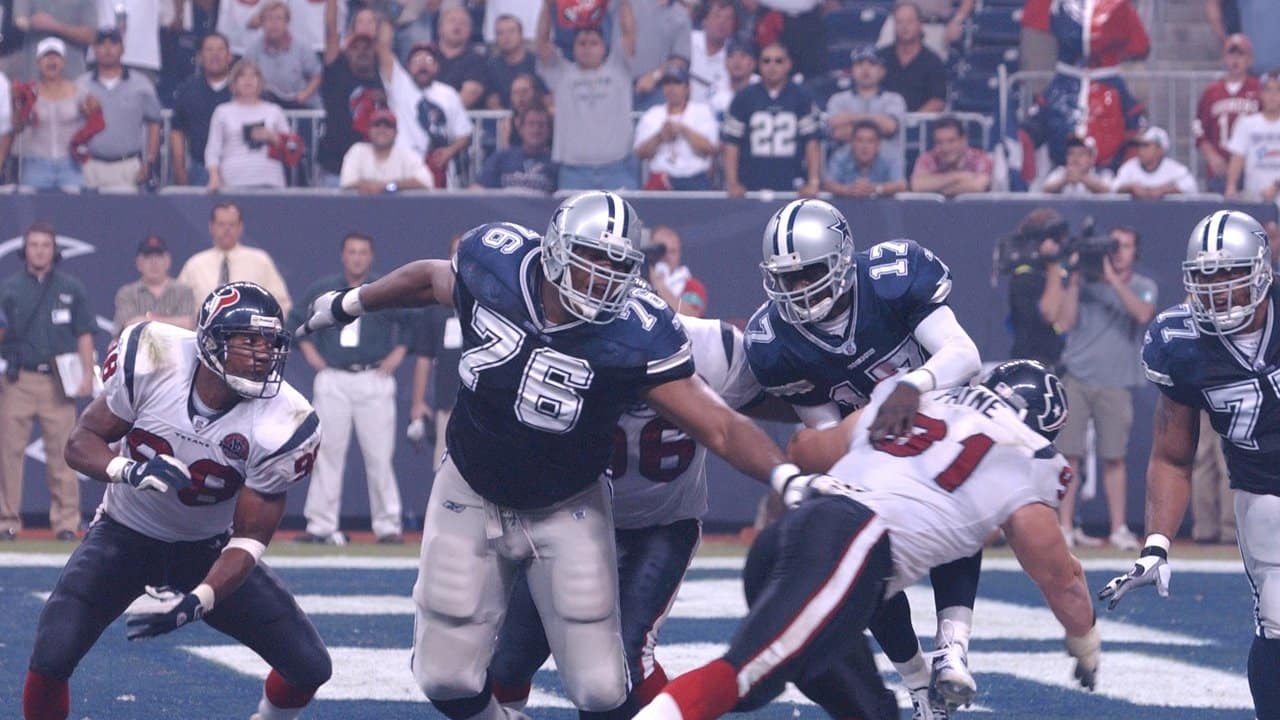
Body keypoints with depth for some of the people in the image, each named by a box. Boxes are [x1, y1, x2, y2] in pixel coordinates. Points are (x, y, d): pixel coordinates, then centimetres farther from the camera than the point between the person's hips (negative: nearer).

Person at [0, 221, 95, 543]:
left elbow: (84, 335, 10)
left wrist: (87, 374, 0)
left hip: (58, 381, 0)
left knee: (61, 452, -2)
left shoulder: (71, 288, 9)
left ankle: (66, 522, 2)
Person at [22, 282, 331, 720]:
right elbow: (81, 442, -14)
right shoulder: (151, 362, -24)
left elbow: (249, 538, -18)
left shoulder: (281, 427, -24)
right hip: (125, 536, -1)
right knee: (51, 659, -22)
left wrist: (198, 601, -35)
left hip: (209, 550, 1)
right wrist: (128, 469, -36)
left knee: (310, 667, -6)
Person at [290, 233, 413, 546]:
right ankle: (321, 525, 1)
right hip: (332, 381, 1)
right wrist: (309, 352, 8)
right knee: (327, 453, -1)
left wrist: (399, 353, 2)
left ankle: (388, 525, 1)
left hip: (374, 379, -1)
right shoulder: (321, 290, 8)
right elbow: (296, 319, 18)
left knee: (379, 455, -4)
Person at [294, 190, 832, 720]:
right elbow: (431, 278, 8)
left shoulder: (633, 337, -25)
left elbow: (721, 427, -25)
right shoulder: (495, 266, -17)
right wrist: (349, 304, 25)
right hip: (470, 497, 2)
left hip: (566, 512, -2)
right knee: (445, 677, 3)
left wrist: (785, 476, -43)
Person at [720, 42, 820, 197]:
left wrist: (813, 183, -6)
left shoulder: (801, 98, 5)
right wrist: (732, 184, -4)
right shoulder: (744, 97, 5)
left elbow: (811, 143, 2)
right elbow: (731, 144, 5)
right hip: (750, 188, 0)